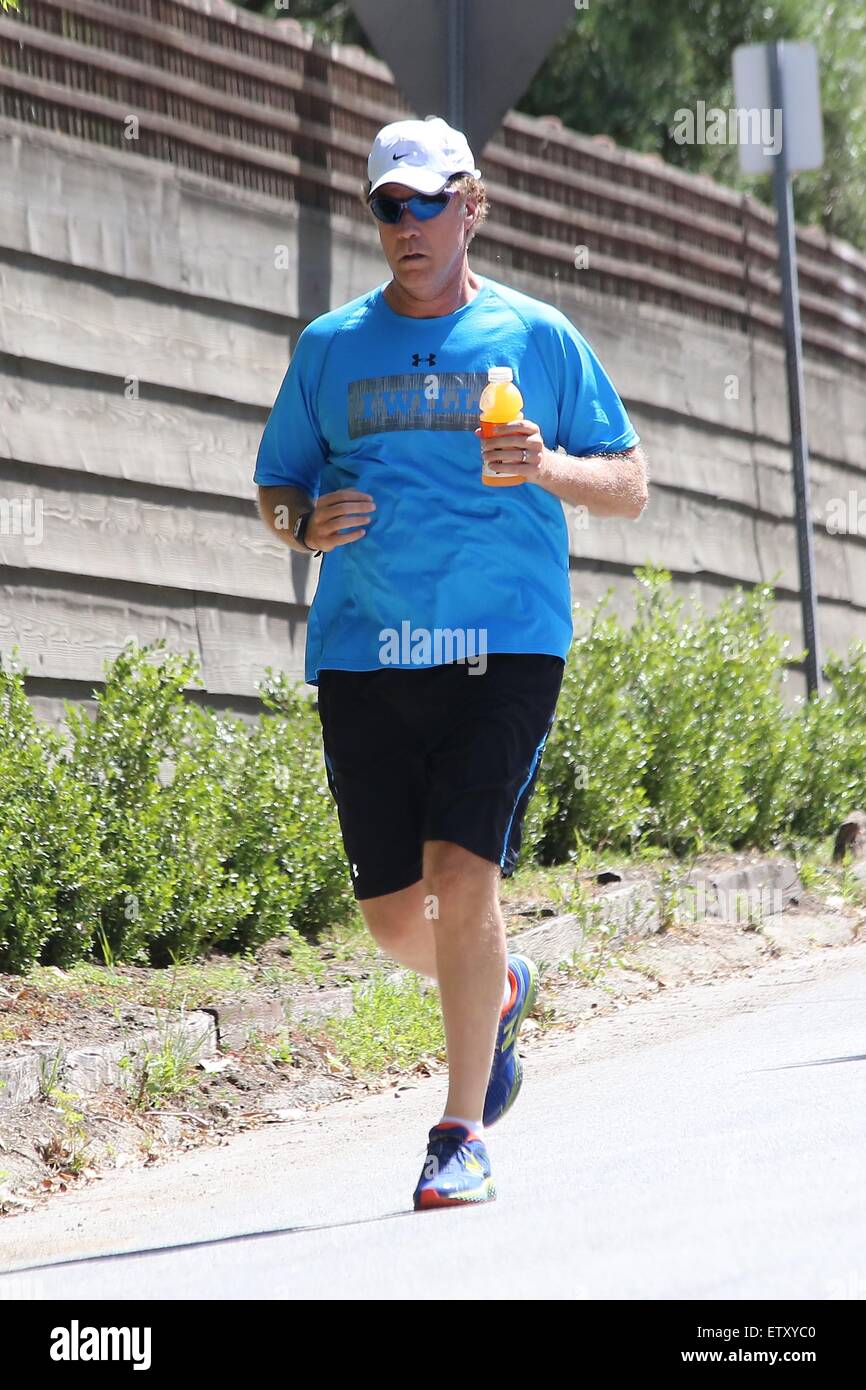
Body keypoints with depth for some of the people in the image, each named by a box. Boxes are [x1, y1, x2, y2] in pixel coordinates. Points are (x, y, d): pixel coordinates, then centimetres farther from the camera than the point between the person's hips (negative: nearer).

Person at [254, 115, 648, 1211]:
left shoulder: (537, 338, 7)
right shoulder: (330, 347, 12)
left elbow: (630, 488, 9)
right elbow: (275, 489, 18)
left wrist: (548, 467, -11)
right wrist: (305, 525, -5)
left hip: (504, 641, -3)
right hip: (364, 655, 3)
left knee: (463, 877, -16)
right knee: (393, 914, 4)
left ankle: (462, 1134, -4)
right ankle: (498, 991, 39)